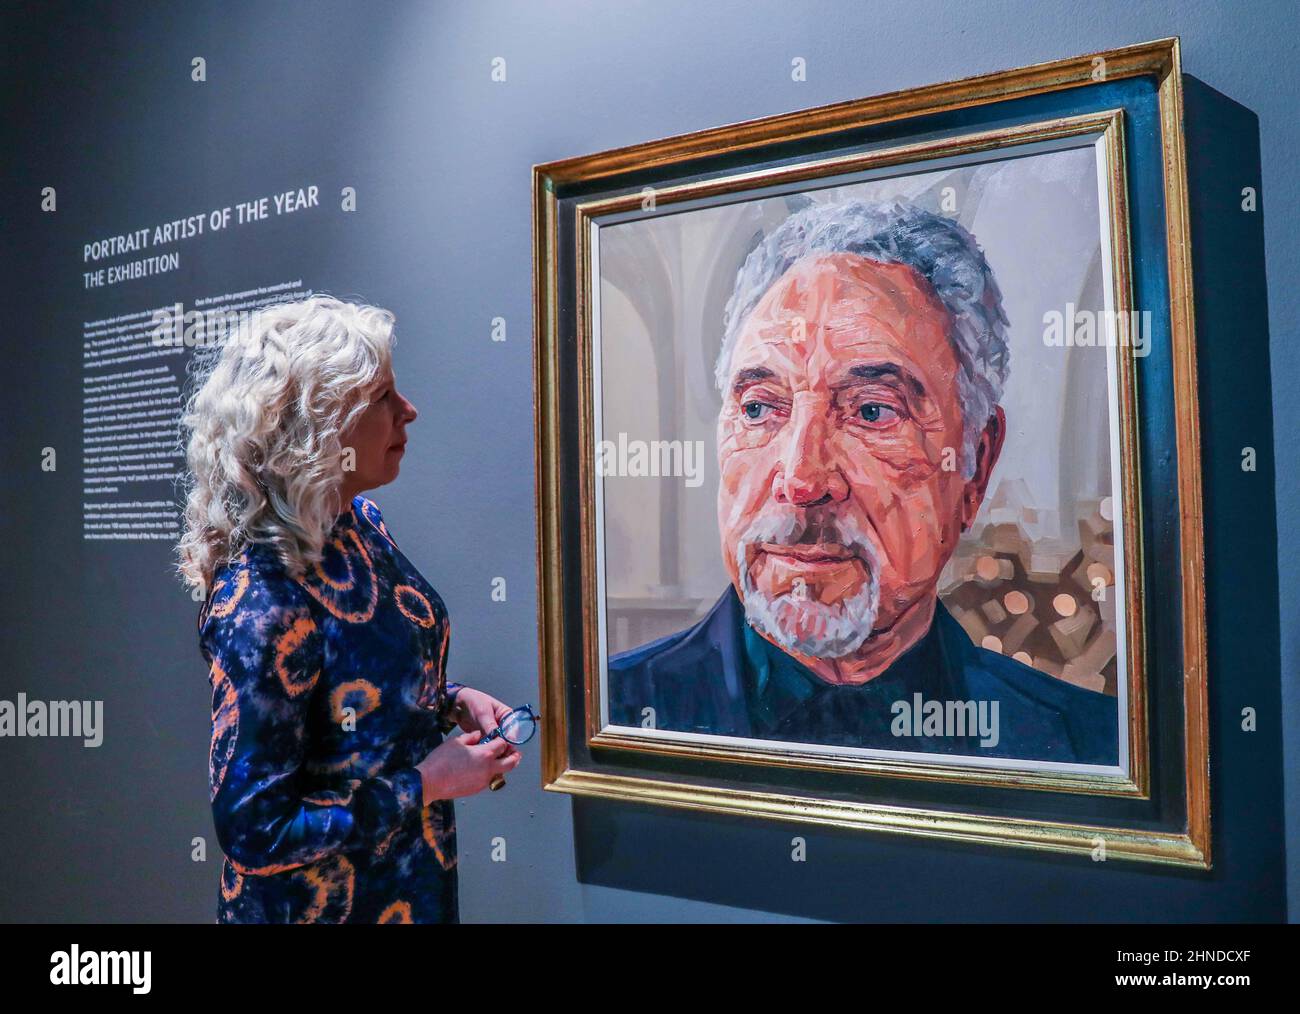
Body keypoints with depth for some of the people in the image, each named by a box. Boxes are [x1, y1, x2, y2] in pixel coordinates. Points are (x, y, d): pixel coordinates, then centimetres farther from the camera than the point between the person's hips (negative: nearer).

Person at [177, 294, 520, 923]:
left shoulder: (362, 523, -5)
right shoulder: (262, 602, -30)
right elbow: (253, 829, -26)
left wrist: (453, 701, -4)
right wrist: (425, 785, -22)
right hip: (322, 901, -7)